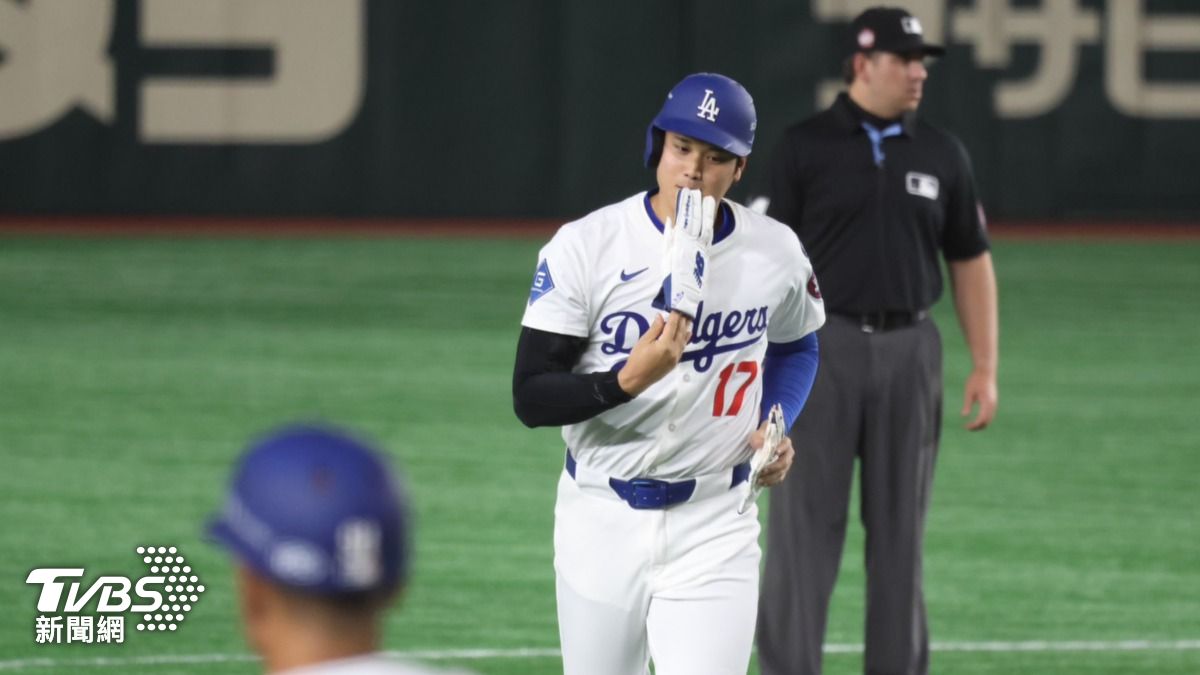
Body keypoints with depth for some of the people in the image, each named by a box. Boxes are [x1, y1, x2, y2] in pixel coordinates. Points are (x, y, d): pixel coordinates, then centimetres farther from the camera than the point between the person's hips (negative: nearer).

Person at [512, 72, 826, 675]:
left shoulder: (775, 253, -2)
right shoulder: (585, 246, -10)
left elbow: (796, 347, 21)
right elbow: (530, 398, -13)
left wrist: (774, 425, 1)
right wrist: (628, 380, -29)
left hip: (713, 528, 0)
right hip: (601, 519, 0)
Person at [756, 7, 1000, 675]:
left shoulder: (942, 154, 7)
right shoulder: (805, 148, -3)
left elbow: (971, 262, 11)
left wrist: (986, 367, 5)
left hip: (909, 348, 3)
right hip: (823, 344, -3)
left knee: (900, 526, 7)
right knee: (805, 525, -3)